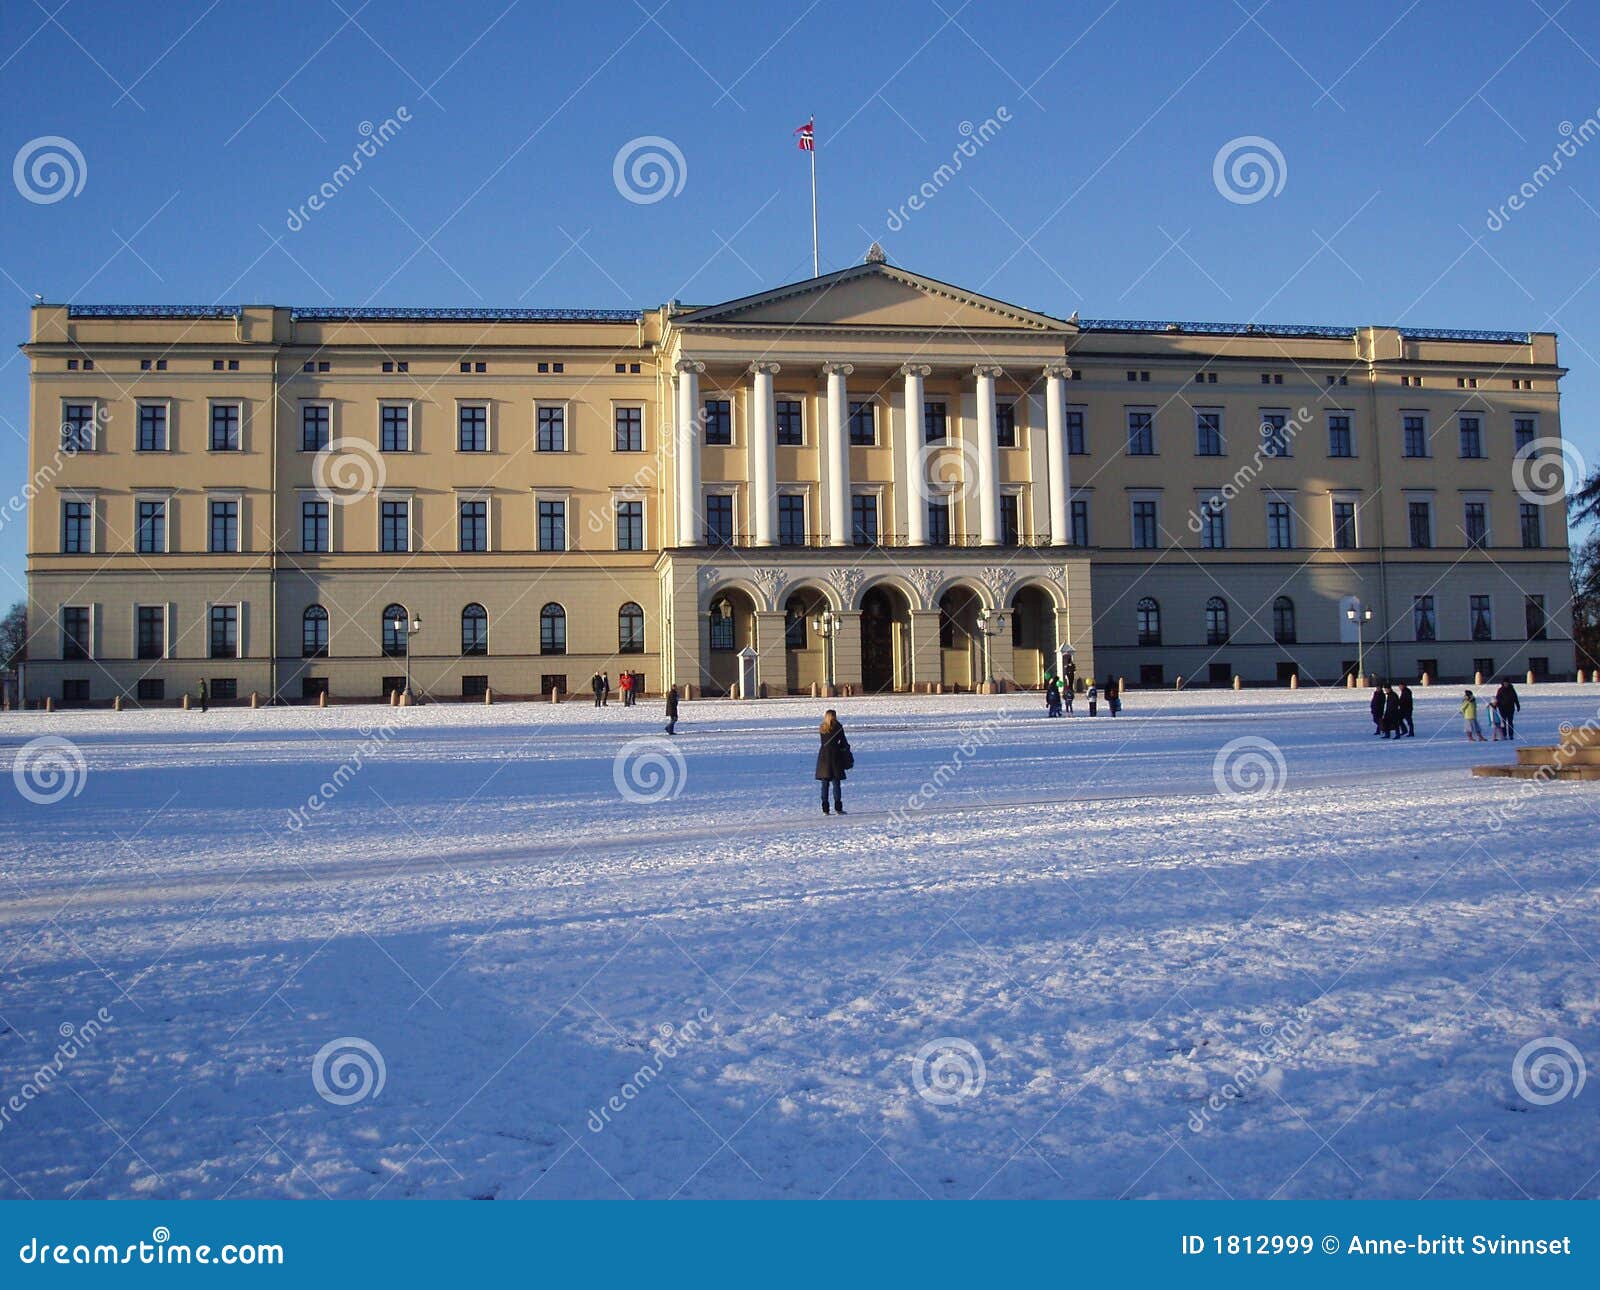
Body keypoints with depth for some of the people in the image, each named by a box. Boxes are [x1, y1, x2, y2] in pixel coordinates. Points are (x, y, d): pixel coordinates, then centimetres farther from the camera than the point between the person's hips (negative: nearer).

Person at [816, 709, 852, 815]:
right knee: (836, 783, 0)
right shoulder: (838, 727, -5)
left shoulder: (822, 728, 6)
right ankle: (838, 808, -3)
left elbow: (825, 742, 8)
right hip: (834, 756, -3)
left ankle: (825, 809, 6)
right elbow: (843, 741, 1)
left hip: (823, 756, 4)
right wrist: (847, 747, 20)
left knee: (825, 784, 7)